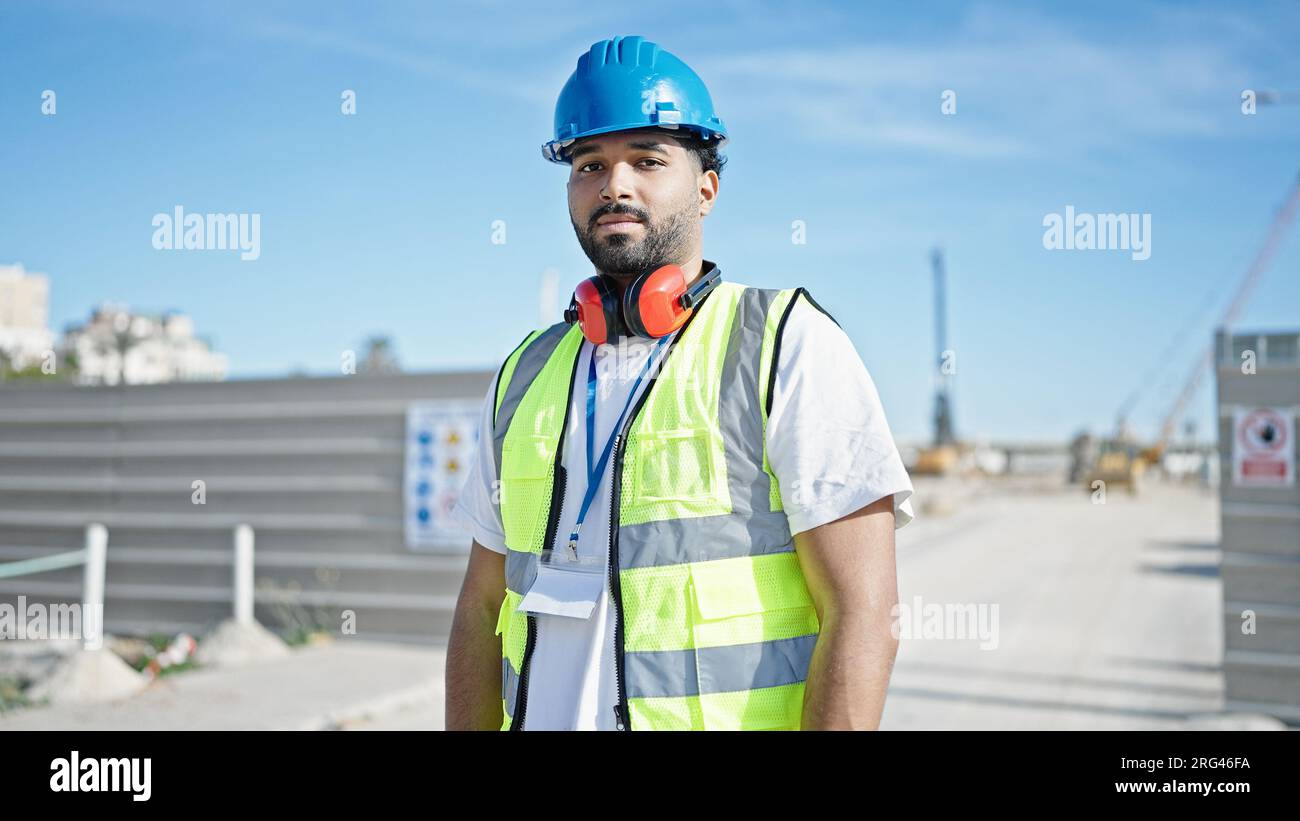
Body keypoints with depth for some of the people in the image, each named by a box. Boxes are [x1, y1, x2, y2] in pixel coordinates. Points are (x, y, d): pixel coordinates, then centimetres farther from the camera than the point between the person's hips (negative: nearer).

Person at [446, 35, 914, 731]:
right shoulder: (525, 376, 7)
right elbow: (482, 607, 11)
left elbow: (863, 611, -15)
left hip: (736, 711, -4)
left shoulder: (791, 346, -9)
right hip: (540, 717, 5)